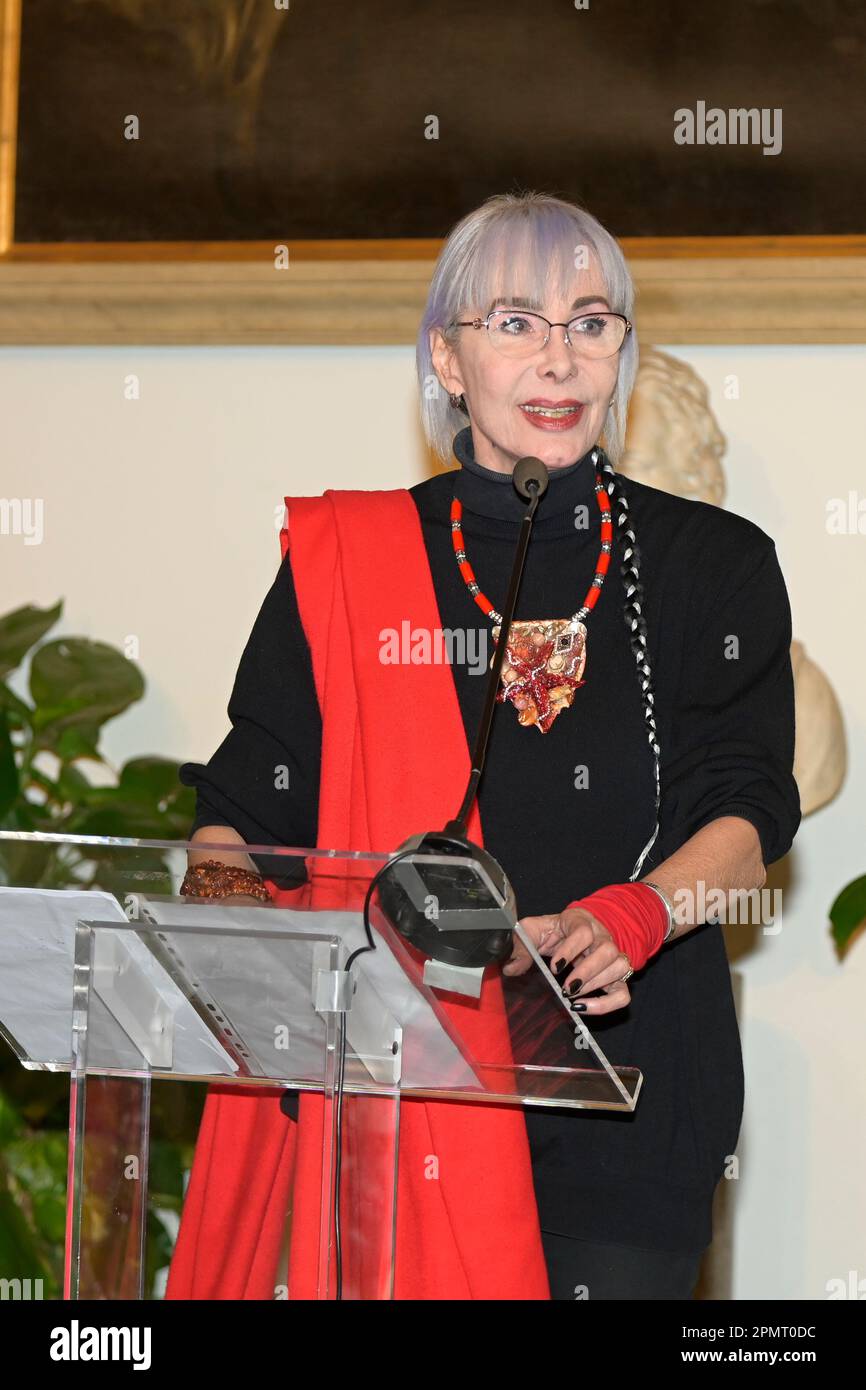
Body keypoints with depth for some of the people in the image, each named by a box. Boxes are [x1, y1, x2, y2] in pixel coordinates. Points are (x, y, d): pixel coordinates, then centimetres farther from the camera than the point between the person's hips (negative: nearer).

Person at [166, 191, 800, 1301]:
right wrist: (224, 899, -17)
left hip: (633, 1066, 0)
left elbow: (750, 812, 0)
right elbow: (248, 810, 6)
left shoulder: (715, 565, 8)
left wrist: (633, 917, -20)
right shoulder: (344, 559, 8)